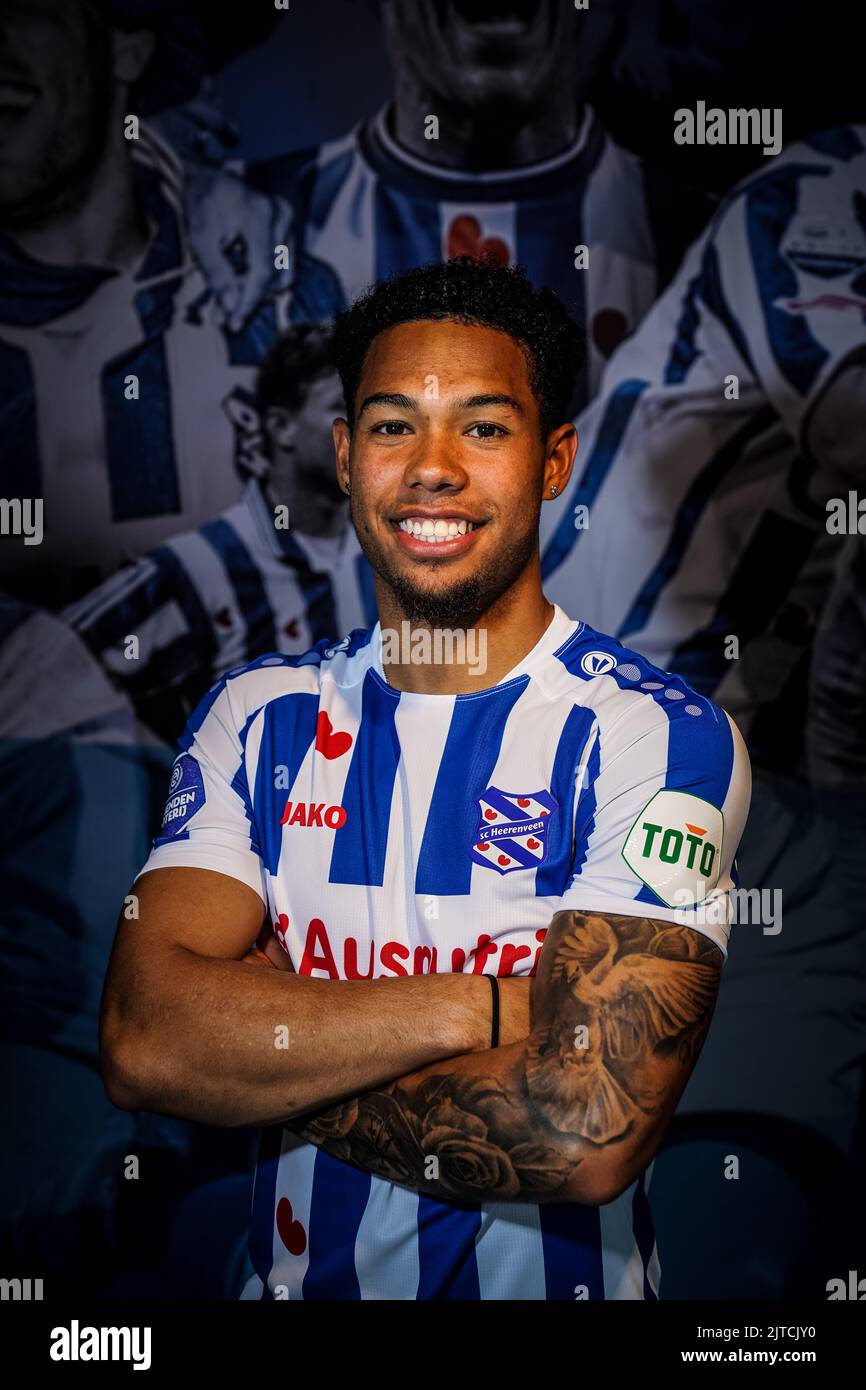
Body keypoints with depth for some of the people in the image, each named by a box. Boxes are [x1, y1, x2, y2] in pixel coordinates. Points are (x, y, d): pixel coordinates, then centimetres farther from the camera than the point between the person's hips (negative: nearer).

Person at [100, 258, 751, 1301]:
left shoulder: (659, 735, -14)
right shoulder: (257, 716, -2)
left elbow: (586, 1135, -22)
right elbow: (141, 1038, -13)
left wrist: (260, 1048, -13)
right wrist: (481, 1003, -20)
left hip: (556, 1283, -2)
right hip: (293, 1277, 3)